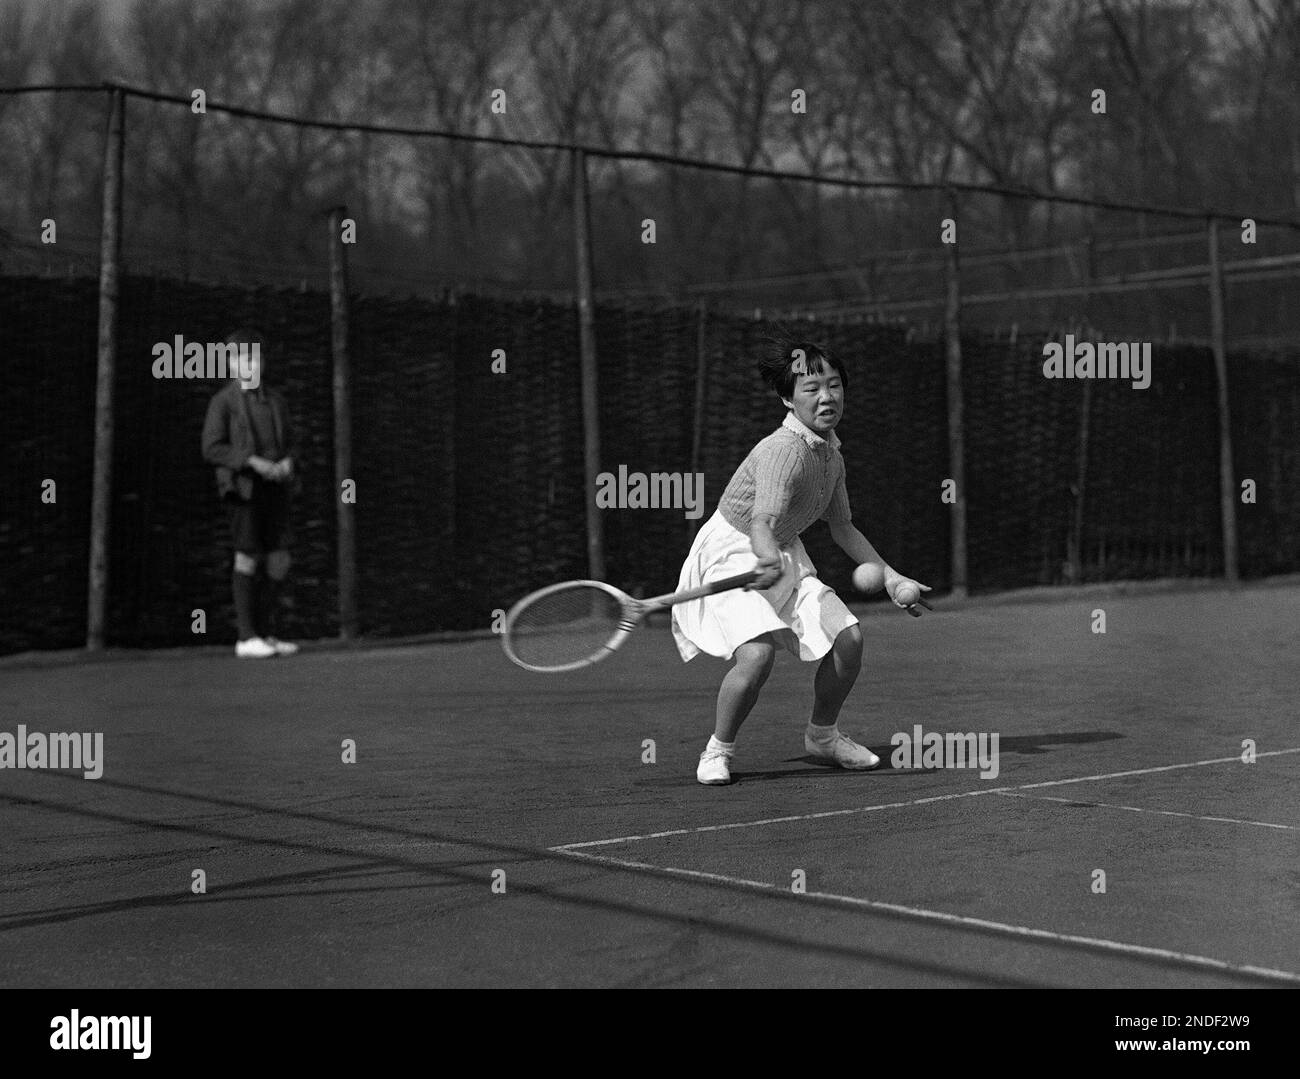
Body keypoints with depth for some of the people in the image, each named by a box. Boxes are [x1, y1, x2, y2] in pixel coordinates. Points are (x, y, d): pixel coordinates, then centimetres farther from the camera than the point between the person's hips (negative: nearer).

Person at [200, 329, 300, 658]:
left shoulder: (274, 401, 15)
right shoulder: (223, 401, -2)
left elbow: (288, 442, 19)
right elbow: (212, 449, -9)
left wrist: (287, 462, -4)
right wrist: (254, 462, -18)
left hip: (274, 485, 5)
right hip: (242, 485, -5)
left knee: (279, 561, 2)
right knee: (247, 558, -5)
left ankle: (266, 633, 12)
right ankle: (246, 639, 1)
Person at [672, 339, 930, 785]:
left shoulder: (831, 455, 2)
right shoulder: (782, 451, -25)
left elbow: (842, 527, 17)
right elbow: (762, 522, -39)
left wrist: (889, 576, 13)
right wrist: (769, 560, -61)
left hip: (781, 556, 8)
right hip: (731, 553, -8)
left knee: (848, 637, -5)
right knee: (757, 653, -30)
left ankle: (822, 735, 20)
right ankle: (717, 751, -7)